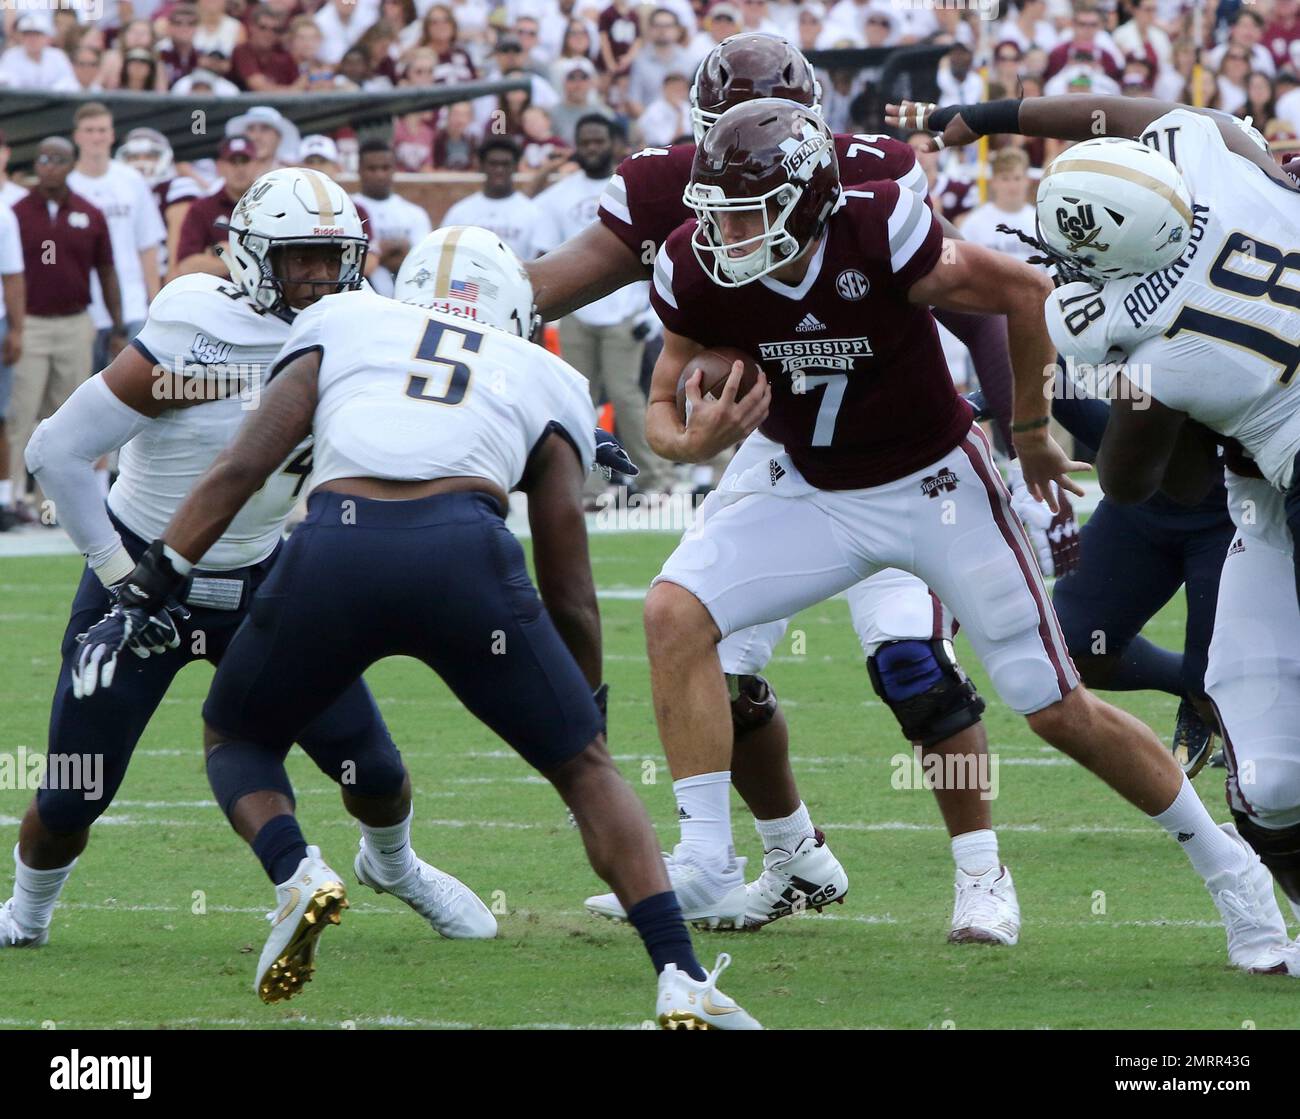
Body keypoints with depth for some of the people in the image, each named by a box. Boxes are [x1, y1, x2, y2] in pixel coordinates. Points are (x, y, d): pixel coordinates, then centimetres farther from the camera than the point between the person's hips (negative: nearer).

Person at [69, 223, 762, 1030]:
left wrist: (148, 592, 15)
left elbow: (243, 466, 15)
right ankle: (683, 979, 4)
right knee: (586, 768, 18)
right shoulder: (543, 382, 29)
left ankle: (297, 872, -3)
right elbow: (570, 599, 28)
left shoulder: (343, 331, 30)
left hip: (334, 551, 0)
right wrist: (590, 710, 41)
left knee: (237, 737, 27)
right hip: (466, 555, 0)